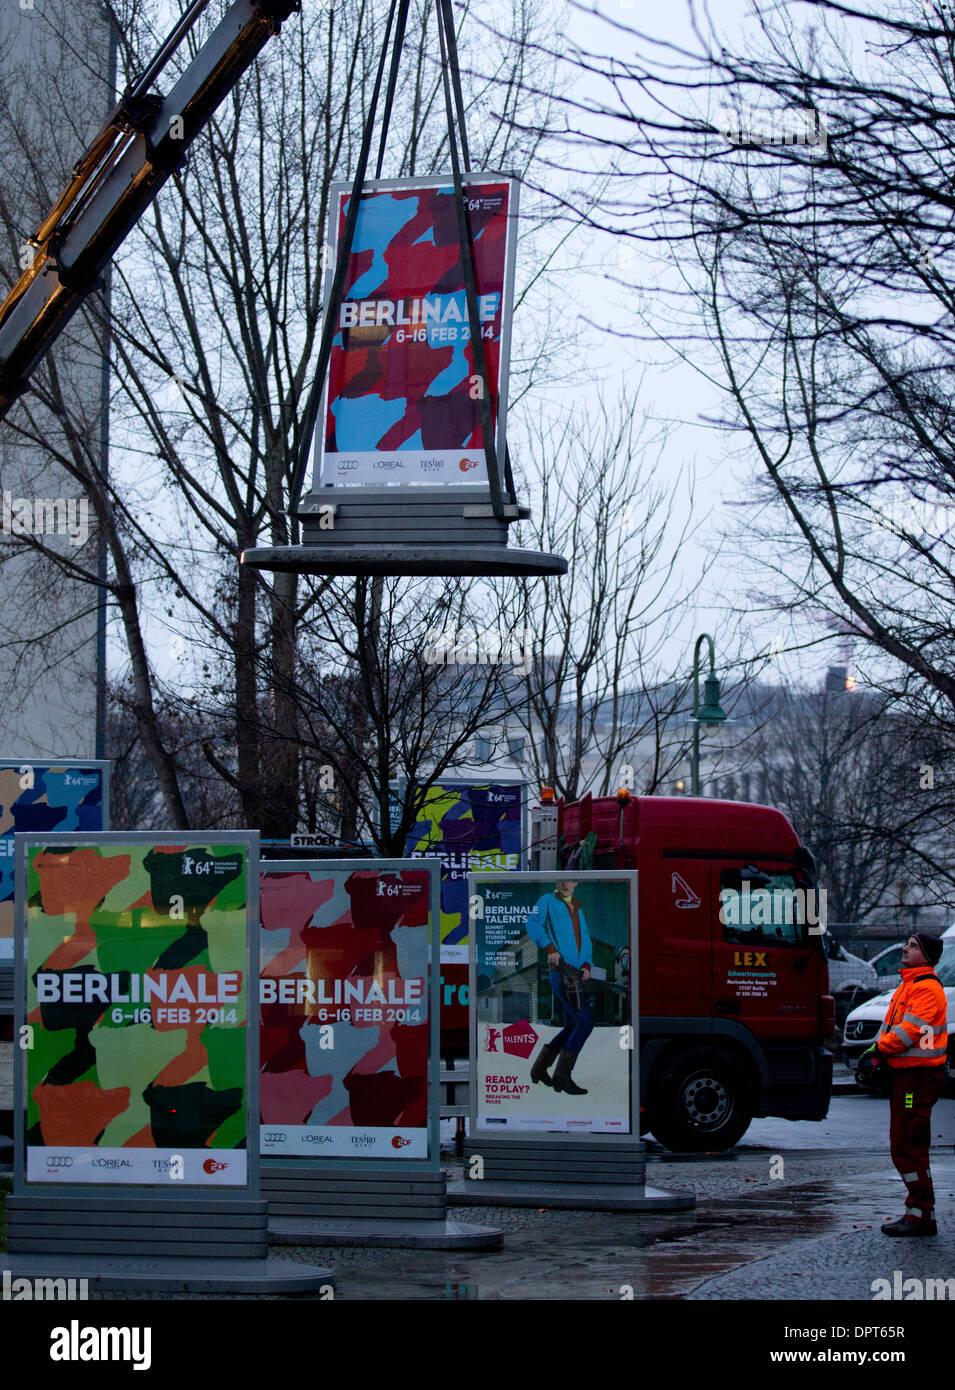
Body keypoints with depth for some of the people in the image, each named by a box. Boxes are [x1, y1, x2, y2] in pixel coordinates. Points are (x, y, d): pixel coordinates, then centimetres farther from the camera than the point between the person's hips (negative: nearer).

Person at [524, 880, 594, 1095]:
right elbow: (533, 924, -14)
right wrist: (550, 948, -26)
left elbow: (586, 943, 20)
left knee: (572, 1028, 12)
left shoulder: (577, 910, 23)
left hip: (575, 975, 8)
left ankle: (540, 1069, 21)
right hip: (560, 971, -8)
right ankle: (563, 1076, -13)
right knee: (585, 1023, -15)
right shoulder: (548, 901, 1)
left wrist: (587, 966, 1)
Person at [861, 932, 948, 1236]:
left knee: (909, 1147, -10)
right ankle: (917, 1211, 18)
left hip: (919, 1075, -11)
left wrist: (878, 1049, -11)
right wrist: (877, 1062, 10)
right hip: (903, 1073, 11)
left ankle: (922, 1215, -7)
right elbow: (891, 1029, 23)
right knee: (902, 1146, 13)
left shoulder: (927, 988, -13)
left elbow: (910, 1029, -21)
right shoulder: (907, 985, 20)